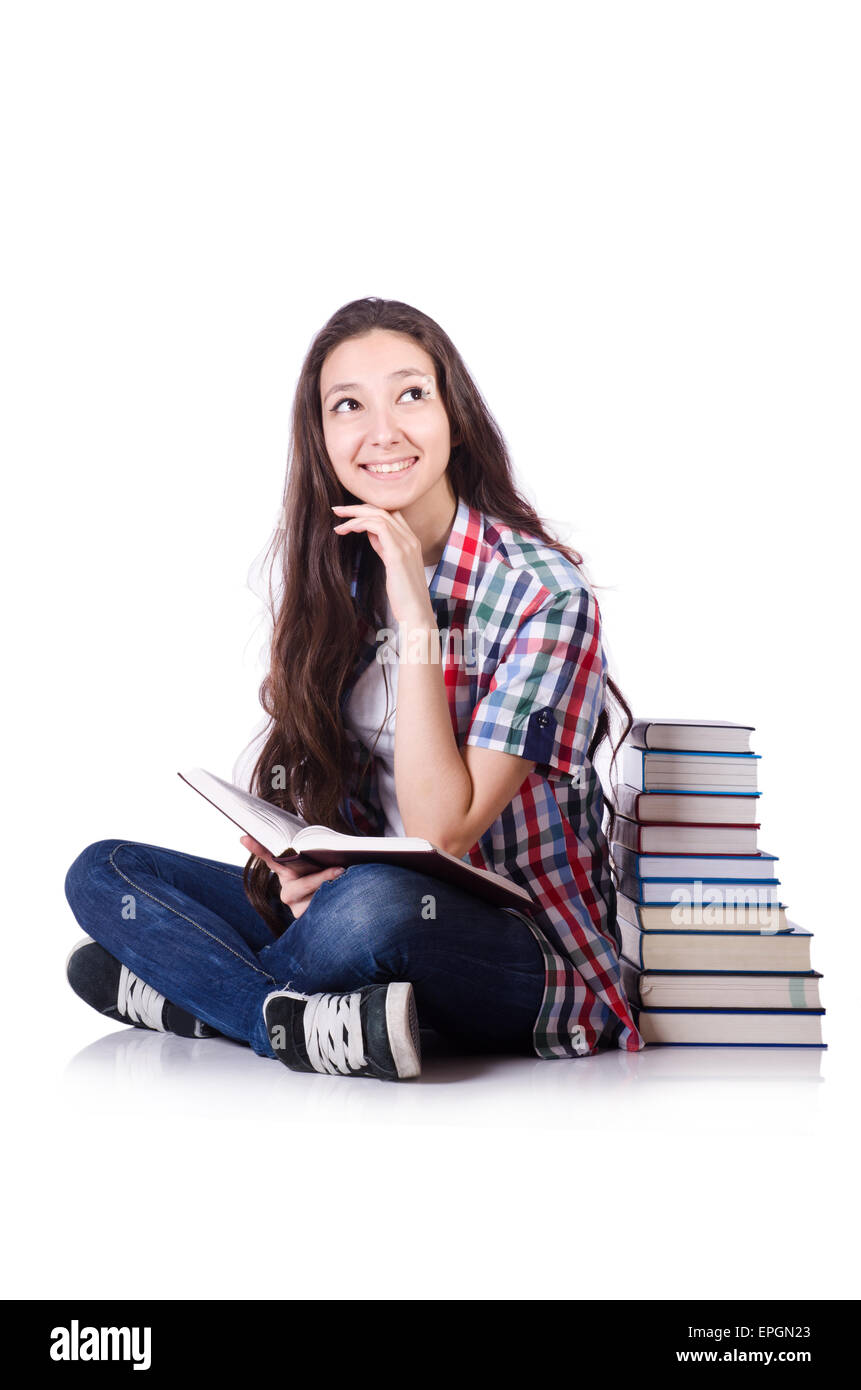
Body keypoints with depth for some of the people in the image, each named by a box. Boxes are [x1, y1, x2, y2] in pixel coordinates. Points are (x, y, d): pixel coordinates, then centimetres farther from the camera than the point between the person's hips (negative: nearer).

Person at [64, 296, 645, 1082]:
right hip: (350, 896, 6)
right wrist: (303, 859, -12)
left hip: (528, 951, -6)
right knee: (101, 874, -7)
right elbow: (314, 779, 11)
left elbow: (439, 831, -19)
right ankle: (316, 1028, -25)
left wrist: (416, 616, -22)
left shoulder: (544, 594, -14)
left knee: (374, 906, -38)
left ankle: (189, 992, -11)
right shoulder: (320, 572, 3)